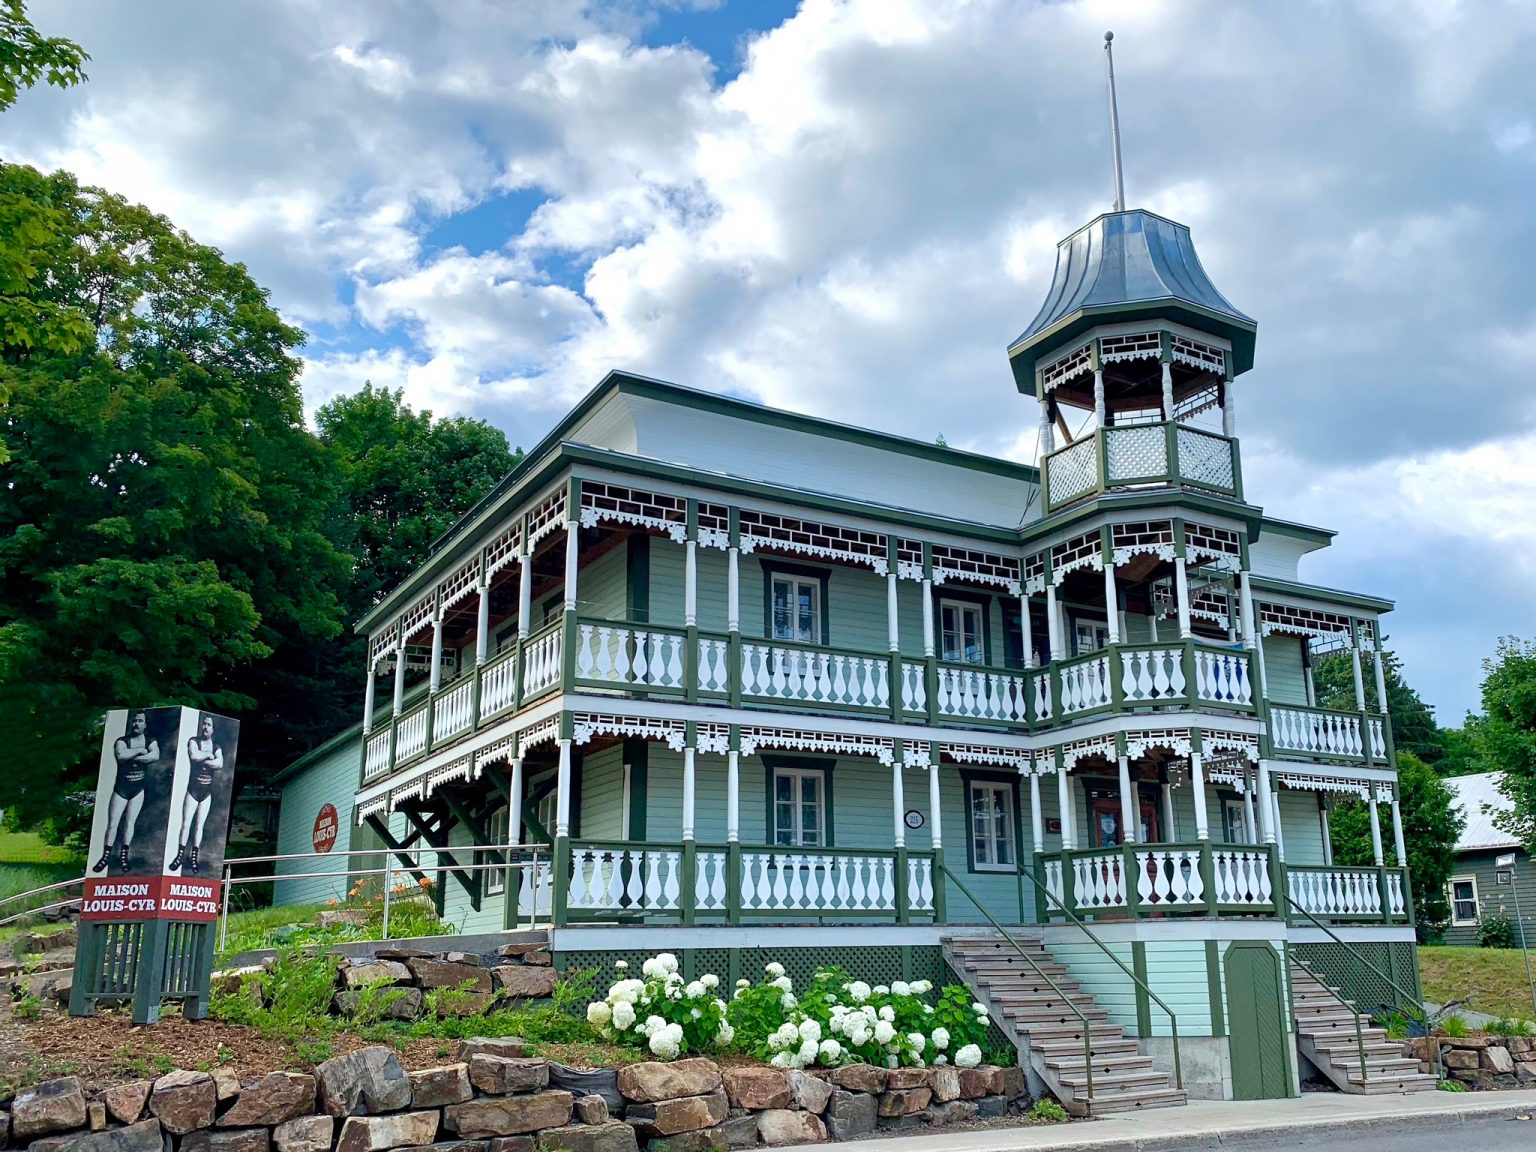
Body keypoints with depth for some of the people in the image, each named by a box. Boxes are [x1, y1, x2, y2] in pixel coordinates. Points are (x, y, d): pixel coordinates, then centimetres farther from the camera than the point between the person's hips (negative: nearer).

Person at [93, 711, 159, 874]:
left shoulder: (151, 742, 1)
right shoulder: (122, 741, -3)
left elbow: (155, 756, -22)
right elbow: (120, 755, -26)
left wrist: (131, 757, -21)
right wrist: (139, 751, -18)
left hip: (138, 789, 1)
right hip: (121, 788, -1)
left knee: (129, 823, 4)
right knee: (112, 824, -1)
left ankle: (123, 856, 11)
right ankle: (106, 856, 5)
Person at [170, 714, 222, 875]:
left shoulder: (217, 747, 6)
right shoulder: (194, 741, -1)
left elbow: (220, 764, -14)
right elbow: (193, 755, -23)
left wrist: (201, 759, -16)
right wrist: (208, 755, -11)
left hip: (207, 792, 3)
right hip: (193, 789, -2)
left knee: (199, 825, 4)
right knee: (186, 823, -6)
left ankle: (193, 858, 7)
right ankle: (180, 856, -1)